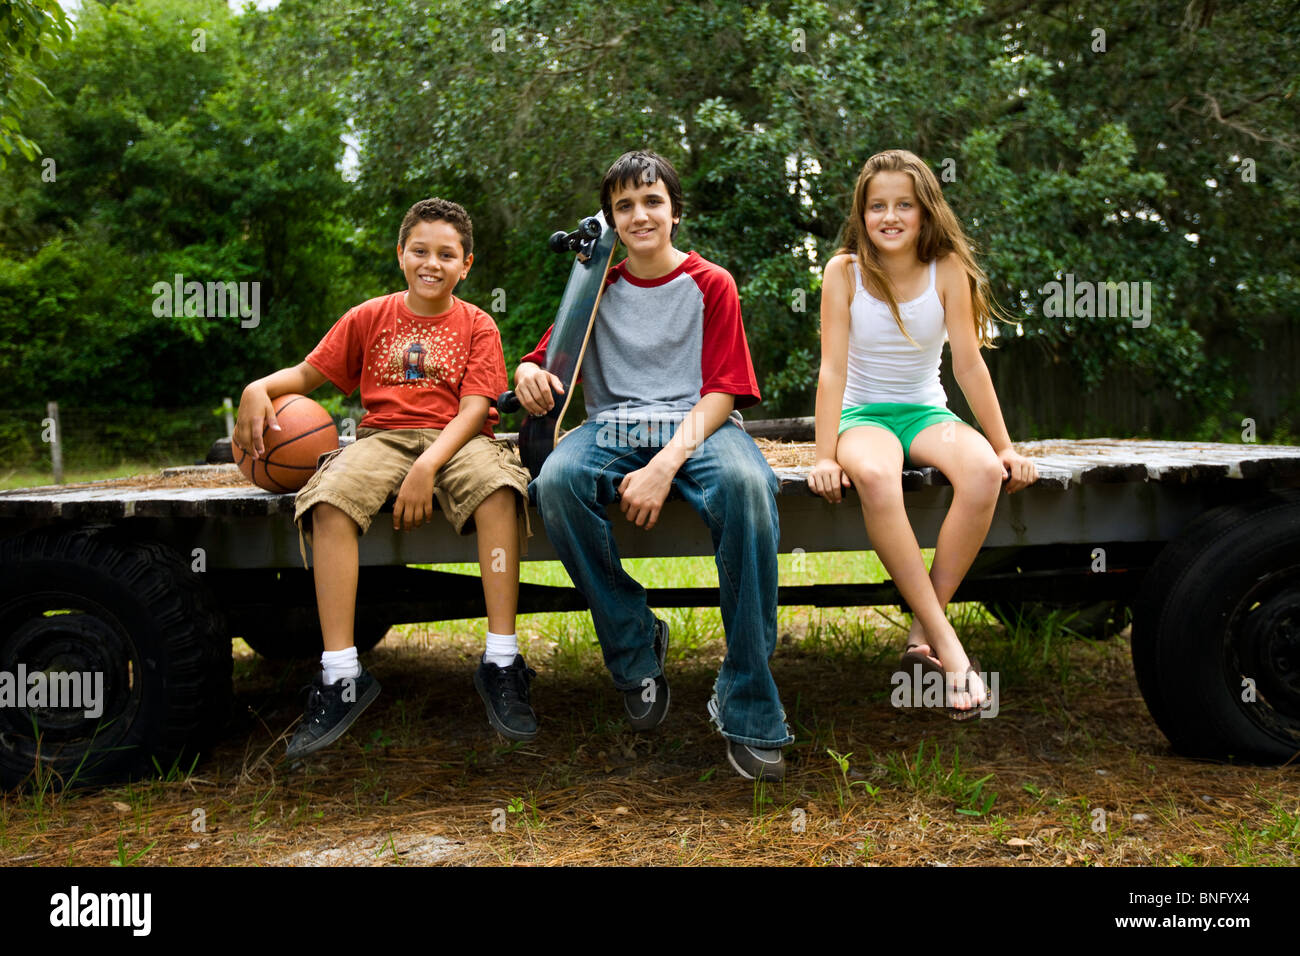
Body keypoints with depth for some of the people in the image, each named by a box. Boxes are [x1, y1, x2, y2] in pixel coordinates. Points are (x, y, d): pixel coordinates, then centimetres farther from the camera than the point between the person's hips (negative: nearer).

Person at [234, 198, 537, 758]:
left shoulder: (476, 325, 10)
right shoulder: (370, 318, 17)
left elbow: (475, 407, -3)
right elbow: (309, 373, 18)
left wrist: (428, 466, -19)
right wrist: (261, 387, -6)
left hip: (455, 439, -1)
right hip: (382, 437, 2)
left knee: (498, 487, -37)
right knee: (330, 498, -32)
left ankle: (501, 662, -32)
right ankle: (341, 675, -29)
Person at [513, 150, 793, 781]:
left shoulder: (710, 284, 8)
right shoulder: (597, 289, 17)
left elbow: (722, 391, -2)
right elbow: (540, 361, 15)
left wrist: (667, 465, -19)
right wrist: (529, 375, -14)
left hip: (695, 425, -2)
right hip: (612, 428, 2)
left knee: (746, 481, -37)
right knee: (557, 479, -33)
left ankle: (746, 703, -28)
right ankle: (635, 652, -15)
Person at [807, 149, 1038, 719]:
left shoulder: (948, 269, -4)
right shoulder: (844, 271, -7)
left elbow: (969, 365, -3)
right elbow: (833, 369, -11)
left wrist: (1005, 447, -4)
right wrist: (825, 456, -19)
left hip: (926, 414, 2)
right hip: (863, 414, -2)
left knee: (984, 470, -32)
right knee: (874, 476, -38)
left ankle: (923, 632, -22)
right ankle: (946, 643, -32)